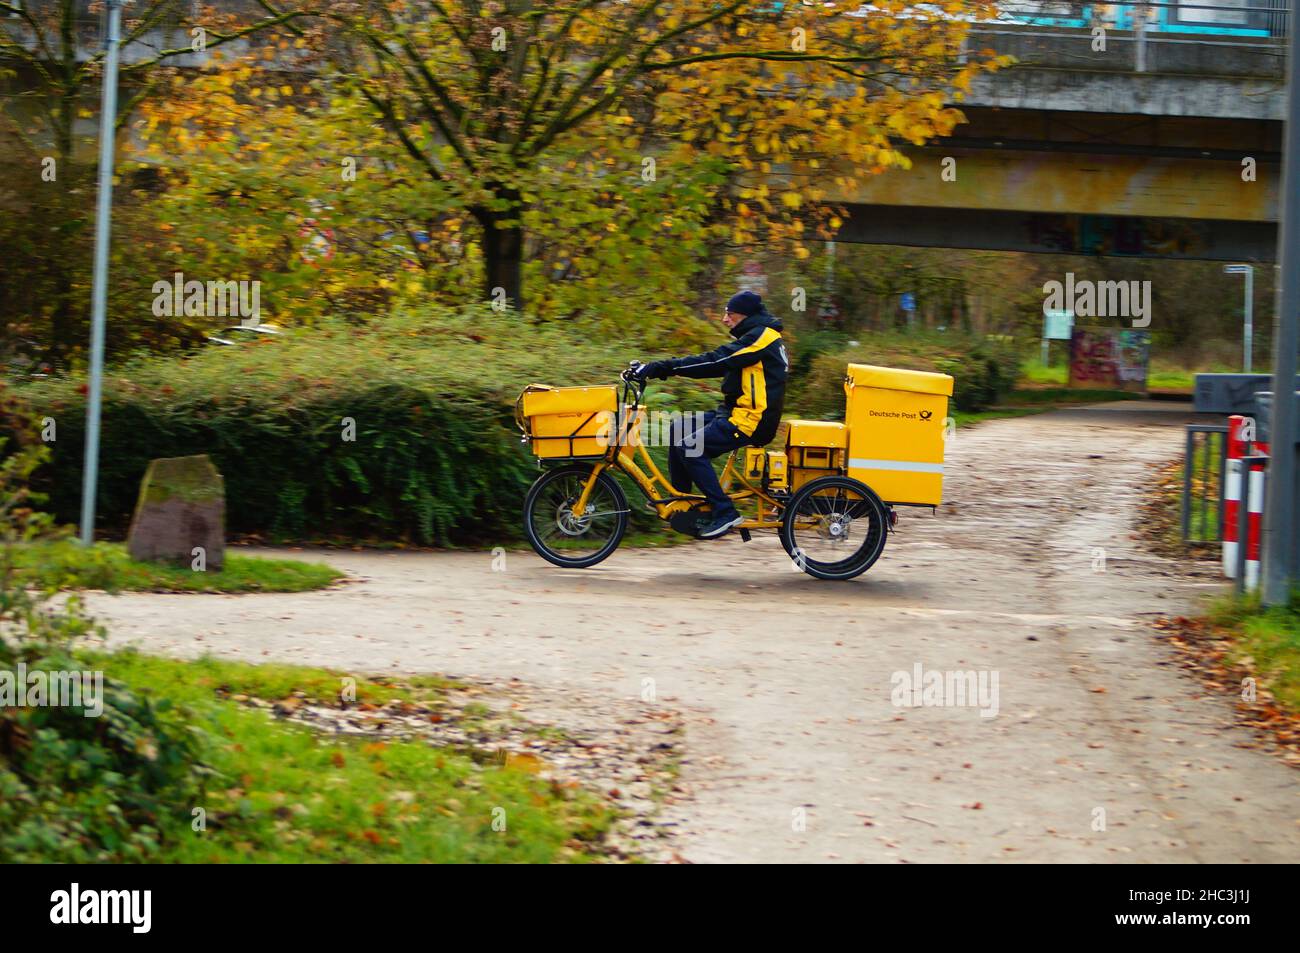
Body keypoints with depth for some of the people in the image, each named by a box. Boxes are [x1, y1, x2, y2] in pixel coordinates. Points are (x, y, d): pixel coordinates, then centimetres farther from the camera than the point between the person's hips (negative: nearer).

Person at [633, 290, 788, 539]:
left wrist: (662, 367, -23)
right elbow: (718, 363, 14)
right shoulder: (758, 337, 18)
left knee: (690, 448, -19)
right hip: (738, 412, 10)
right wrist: (660, 368, 5)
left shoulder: (761, 337, -14)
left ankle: (725, 513, -15)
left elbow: (714, 362, -22)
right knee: (679, 429, 11)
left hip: (751, 420, -10)